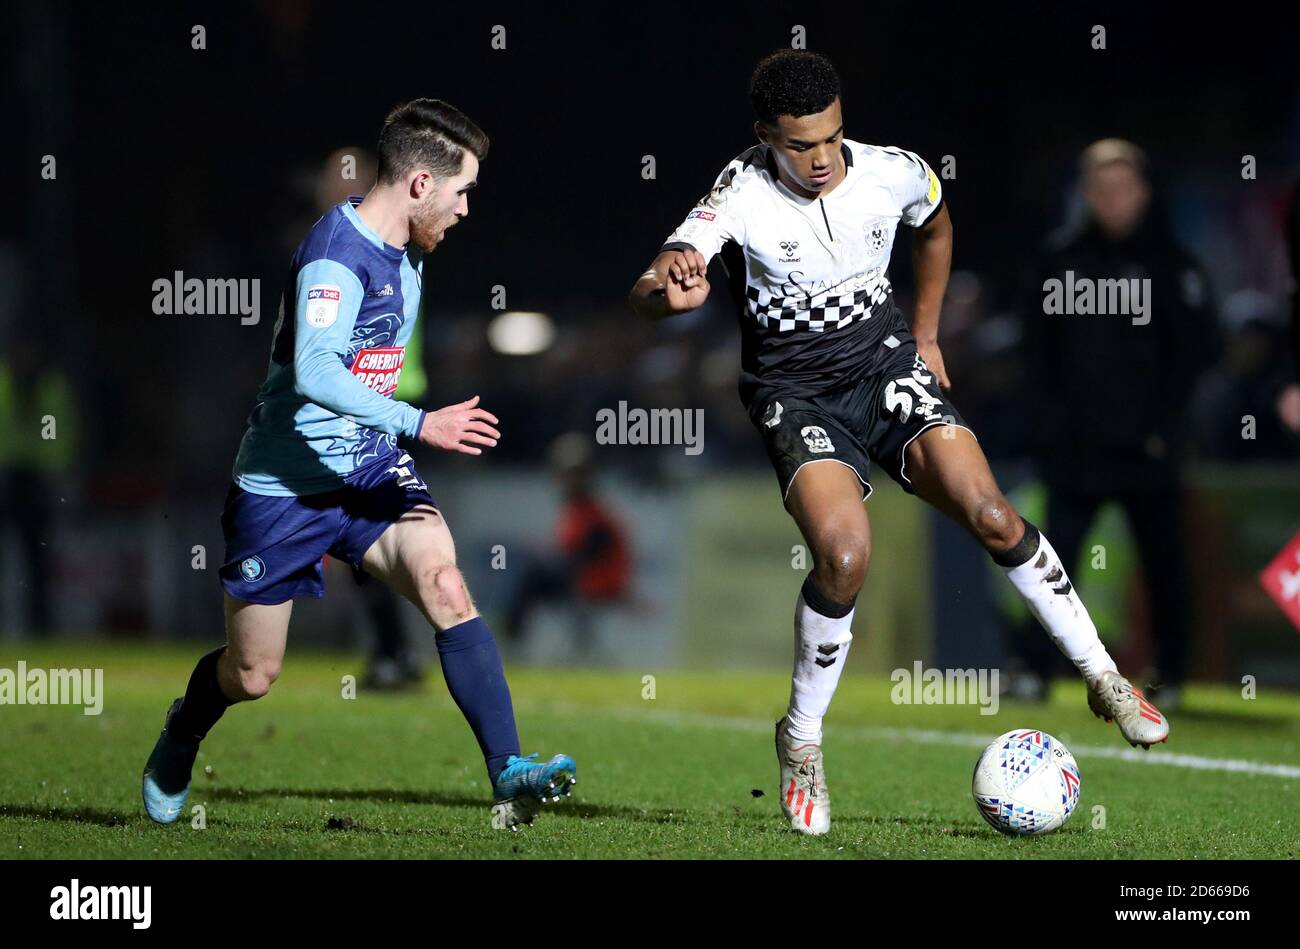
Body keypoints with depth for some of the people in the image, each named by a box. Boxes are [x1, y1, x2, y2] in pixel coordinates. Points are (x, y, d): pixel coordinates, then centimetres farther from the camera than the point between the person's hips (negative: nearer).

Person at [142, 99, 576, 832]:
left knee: (446, 586, -21)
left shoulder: (405, 253, 7)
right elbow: (313, 371, -36)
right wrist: (417, 423, -41)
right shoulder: (338, 254, -22)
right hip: (285, 487, -6)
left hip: (369, 469, 6)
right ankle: (181, 736, 42)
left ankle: (510, 776, -27)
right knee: (252, 675, 7)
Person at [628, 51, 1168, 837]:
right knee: (844, 556, -26)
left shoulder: (894, 175, -9)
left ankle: (1105, 677, -1)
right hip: (796, 394, -3)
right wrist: (671, 291, -57)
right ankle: (802, 741, -3)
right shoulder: (742, 198, -20)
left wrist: (927, 337, 18)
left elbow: (937, 229, 17)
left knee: (991, 515, -18)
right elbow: (646, 293, -33)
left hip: (886, 365, 3)